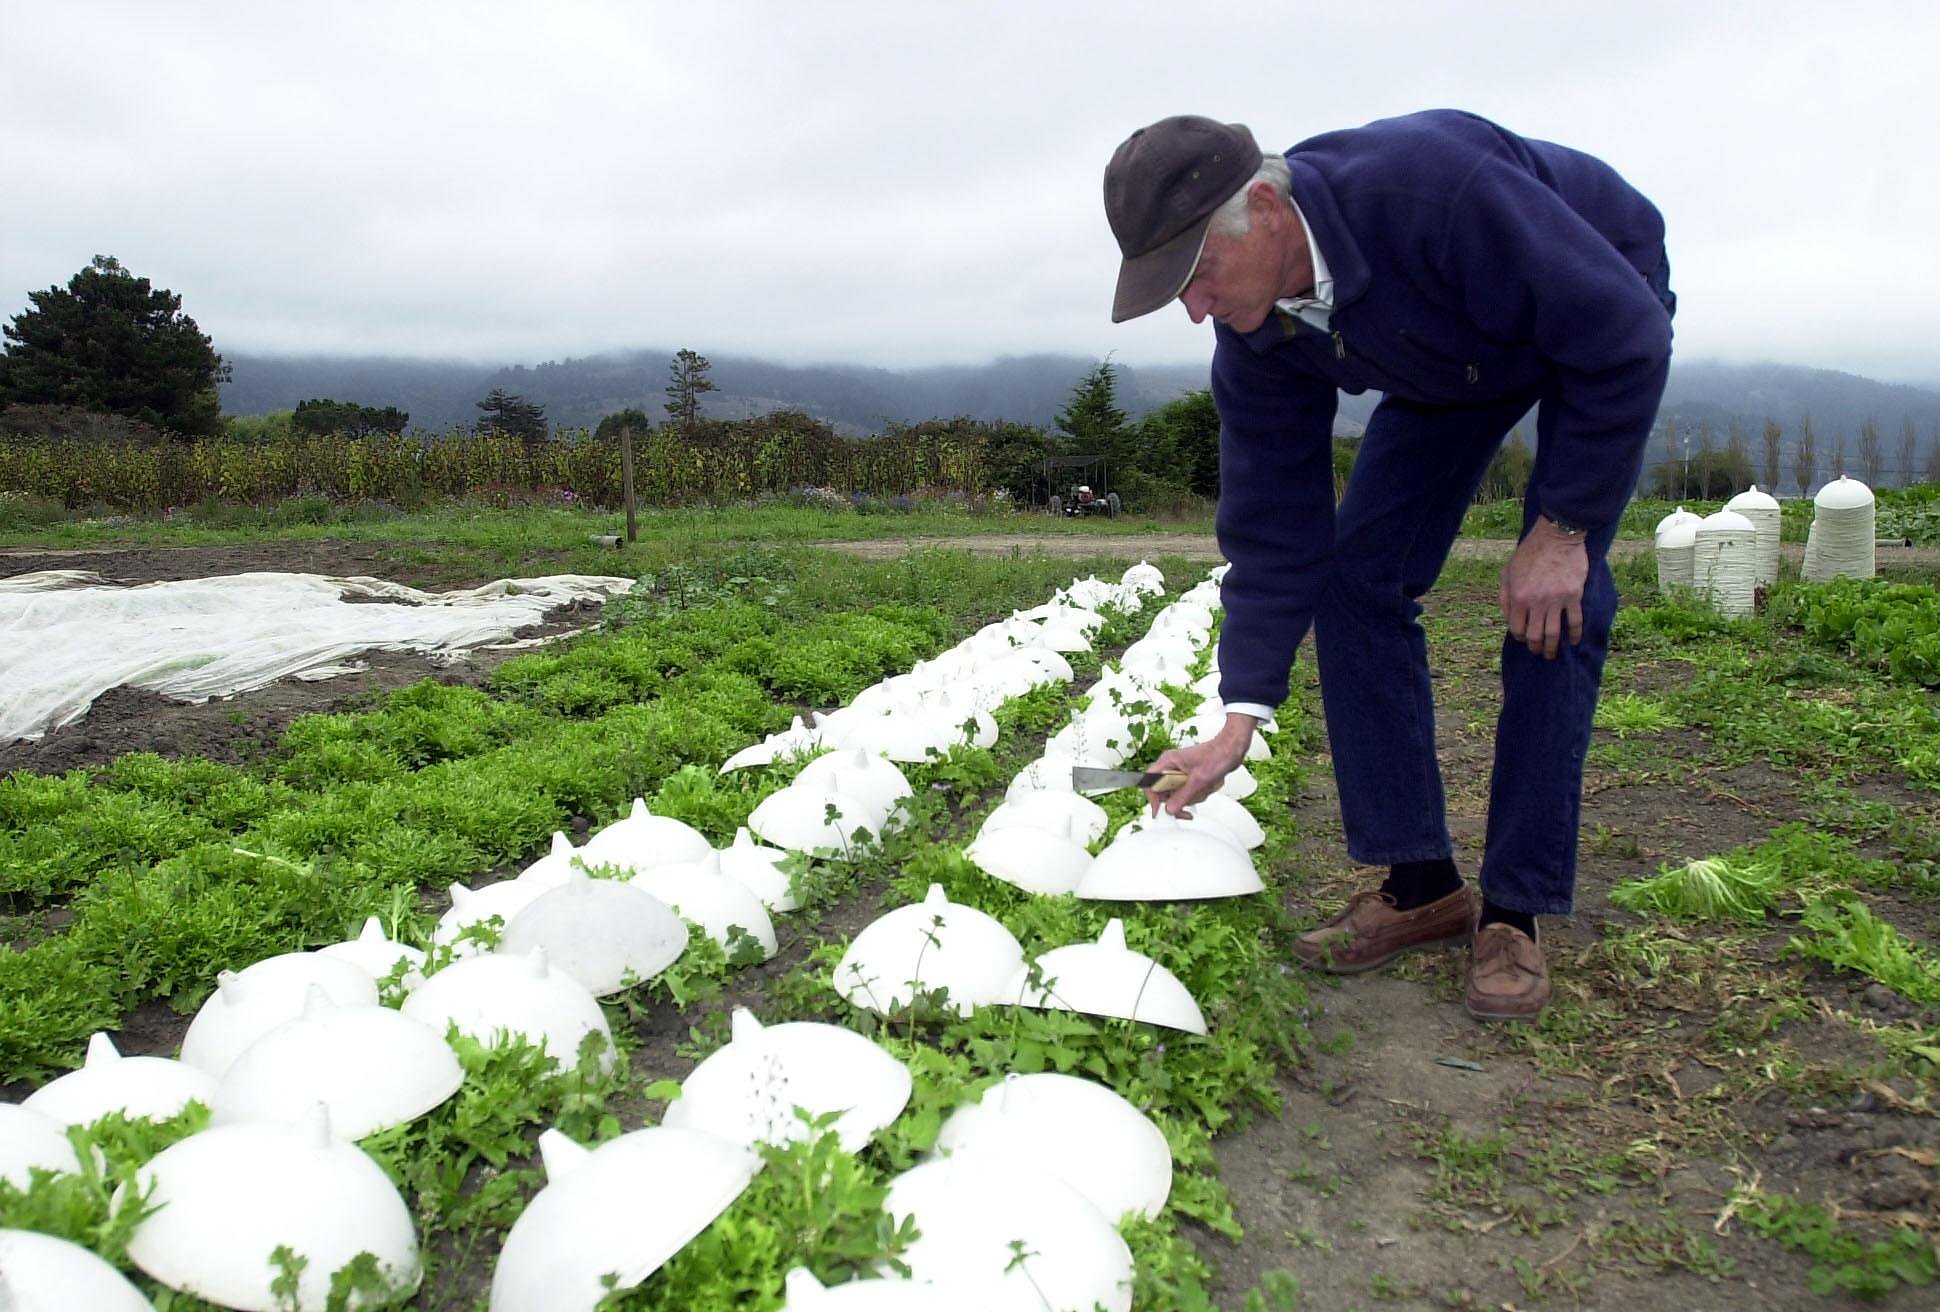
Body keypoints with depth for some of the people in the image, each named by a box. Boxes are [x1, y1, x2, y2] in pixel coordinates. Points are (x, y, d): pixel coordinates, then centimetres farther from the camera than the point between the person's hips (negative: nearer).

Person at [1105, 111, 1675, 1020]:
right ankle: (1420, 884, 0)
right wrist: (1241, 719, -17)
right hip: (1455, 359, 5)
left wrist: (1563, 528, -30)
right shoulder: (1255, 340, -22)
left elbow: (1626, 336, -32)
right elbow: (1273, 530, -15)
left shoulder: (1426, 186, -42)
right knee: (1358, 577, -9)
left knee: (1557, 600, -20)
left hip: (1599, 318, -5)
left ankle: (1516, 910, -9)